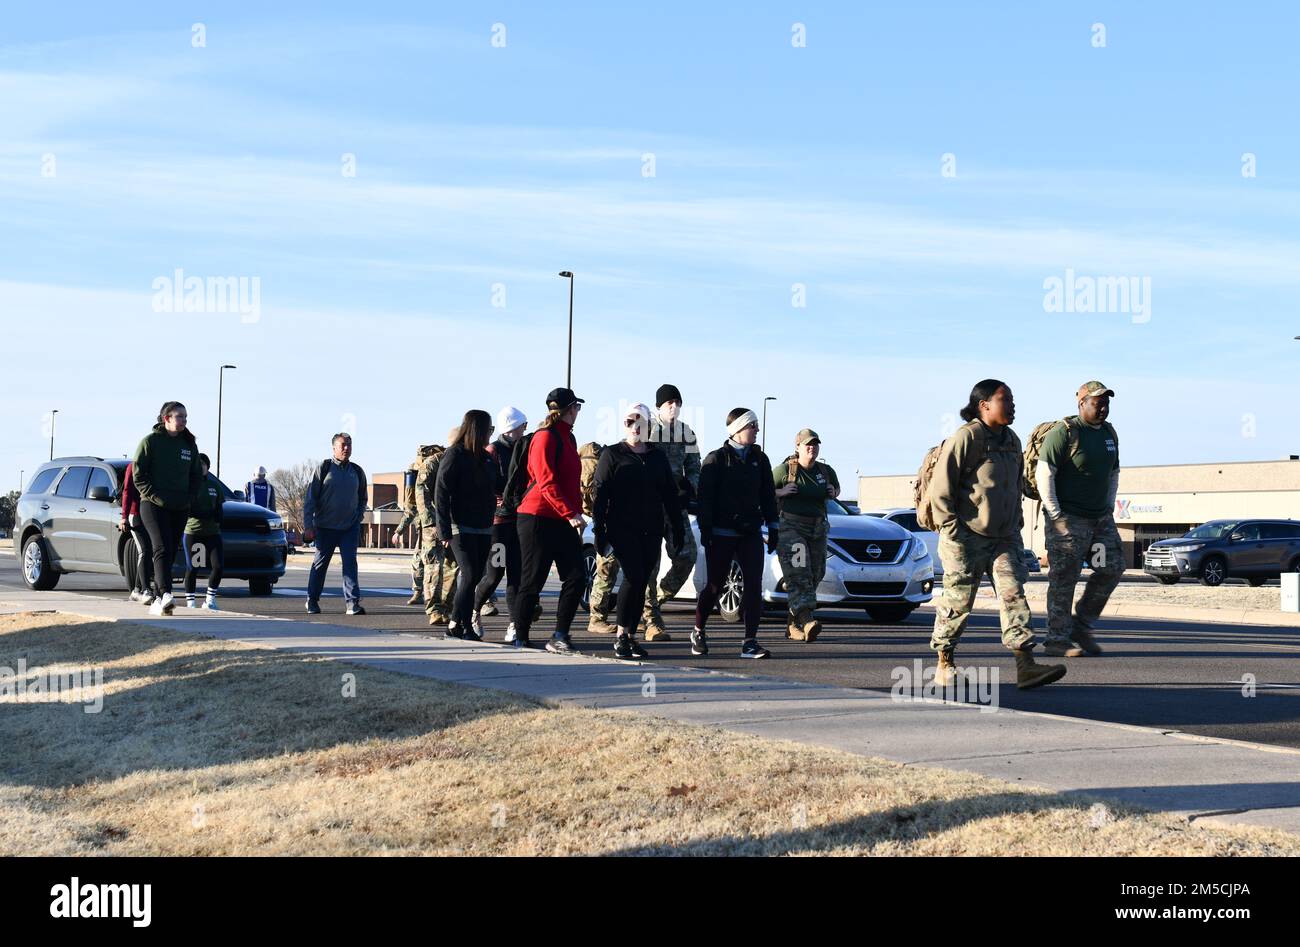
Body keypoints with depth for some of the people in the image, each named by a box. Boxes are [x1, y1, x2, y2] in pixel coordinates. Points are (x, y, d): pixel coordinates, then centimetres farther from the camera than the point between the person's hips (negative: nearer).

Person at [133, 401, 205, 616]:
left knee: (170, 554, 5)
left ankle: (157, 600, 11)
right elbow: (138, 472, -5)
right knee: (162, 549, -20)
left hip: (180, 509, 5)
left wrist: (189, 498, 4)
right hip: (153, 506, -5)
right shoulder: (150, 441, -2)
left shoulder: (190, 445, 13)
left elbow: (197, 475, 19)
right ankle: (165, 594, -34)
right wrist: (153, 496, -12)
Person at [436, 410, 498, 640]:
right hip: (461, 527, -7)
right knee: (470, 575, -12)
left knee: (475, 576, 5)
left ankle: (456, 623, 13)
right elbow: (441, 494, -11)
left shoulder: (485, 457, 14)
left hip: (483, 528, 7)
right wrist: (445, 530, -16)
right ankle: (463, 626, -5)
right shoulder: (454, 455, -7)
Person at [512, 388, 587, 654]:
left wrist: (577, 514, 12)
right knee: (533, 581, -2)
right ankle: (520, 640, 8)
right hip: (538, 519, -8)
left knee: (576, 576, -2)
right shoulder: (545, 438, -12)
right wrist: (571, 514, -25)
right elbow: (547, 483, -20)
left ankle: (560, 637, 2)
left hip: (563, 521, 8)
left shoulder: (568, 438, 16)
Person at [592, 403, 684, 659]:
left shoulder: (657, 457, 16)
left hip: (651, 532, 4)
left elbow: (670, 495, 18)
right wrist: (599, 531, -9)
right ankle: (621, 636, -8)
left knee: (642, 583, 4)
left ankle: (631, 636, 11)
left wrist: (677, 529, 11)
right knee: (634, 576, -17)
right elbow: (600, 494, -1)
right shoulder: (612, 455, 4)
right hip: (622, 529, -4)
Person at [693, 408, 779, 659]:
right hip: (722, 534, -4)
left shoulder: (760, 459, 10)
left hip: (751, 534, 4)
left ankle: (750, 643, -8)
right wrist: (705, 531, -11)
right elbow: (705, 497, -6)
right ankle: (698, 632, 27)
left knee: (754, 584, -9)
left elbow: (768, 496, 14)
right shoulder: (716, 459, -3)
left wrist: (773, 527, 9)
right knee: (715, 586, 5)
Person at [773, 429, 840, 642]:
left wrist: (833, 493, 7)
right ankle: (806, 620, -32)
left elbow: (836, 487, 29)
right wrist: (781, 492, -15)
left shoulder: (826, 471, 10)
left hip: (817, 529, 6)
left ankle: (793, 625, 15)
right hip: (790, 526, -6)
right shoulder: (785, 469, -3)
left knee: (815, 575, 5)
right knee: (798, 574, -18)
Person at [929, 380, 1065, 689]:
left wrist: (1017, 523, 18)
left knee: (1013, 594, -7)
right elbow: (940, 485, -11)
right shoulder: (966, 437, -10)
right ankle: (944, 664, 18)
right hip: (966, 537, -6)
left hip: (1004, 537, 6)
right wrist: (950, 528, -13)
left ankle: (1026, 666, -14)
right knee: (958, 600, 2)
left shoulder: (1012, 440, 14)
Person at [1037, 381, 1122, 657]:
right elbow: (1044, 473, -16)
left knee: (1112, 568, 3)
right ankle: (1056, 640, -1)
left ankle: (1082, 628, 14)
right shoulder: (1064, 432, -12)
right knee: (1064, 578, -6)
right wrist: (1056, 515, -17)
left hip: (1101, 517, 8)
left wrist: (1109, 508, 15)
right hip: (1069, 519, -8)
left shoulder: (1109, 433, 12)